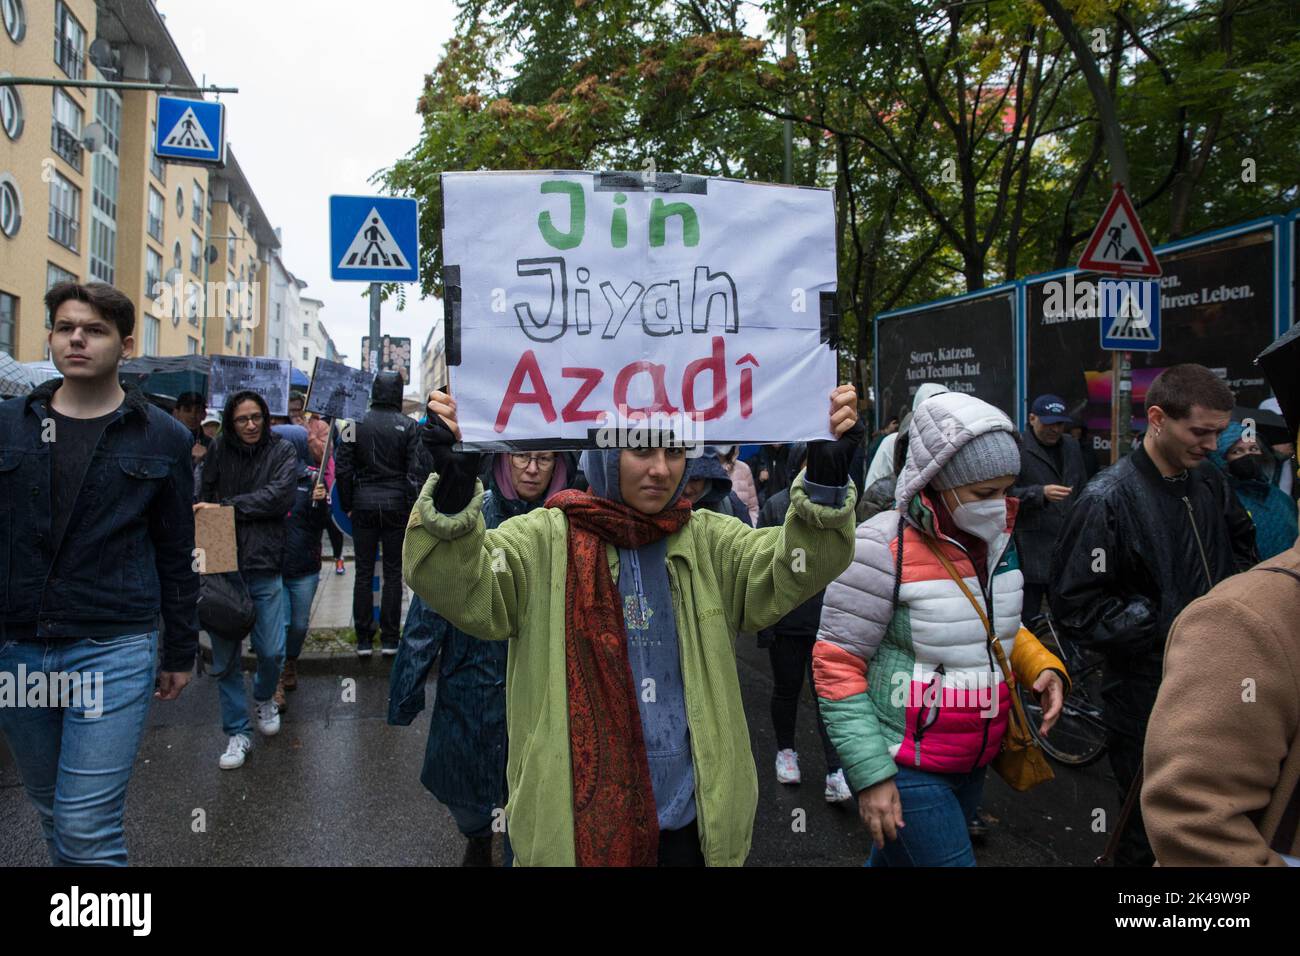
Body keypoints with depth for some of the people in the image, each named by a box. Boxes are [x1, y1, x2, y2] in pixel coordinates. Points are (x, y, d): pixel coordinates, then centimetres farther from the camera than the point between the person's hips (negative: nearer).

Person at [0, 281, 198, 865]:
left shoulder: (163, 438, 0)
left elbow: (177, 555, 3)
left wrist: (180, 653, 5)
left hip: (113, 650, -3)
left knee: (86, 832, -4)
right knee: (52, 812, 18)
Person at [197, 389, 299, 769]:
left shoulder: (282, 451, 2)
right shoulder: (218, 452, 6)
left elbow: (278, 496, -12)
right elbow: (203, 501, 5)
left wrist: (225, 507, -12)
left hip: (264, 567, -1)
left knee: (271, 651, -1)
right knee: (225, 656, 6)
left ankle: (264, 698, 33)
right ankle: (237, 732, 21)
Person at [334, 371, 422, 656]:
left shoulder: (356, 424, 0)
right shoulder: (409, 426, -5)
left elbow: (342, 468, -1)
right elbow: (414, 471, -9)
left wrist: (348, 505, 7)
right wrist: (413, 509, -3)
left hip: (363, 504, 2)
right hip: (396, 504, -1)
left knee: (363, 573, 8)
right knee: (393, 573, 6)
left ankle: (364, 639, 12)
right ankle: (390, 638, 10)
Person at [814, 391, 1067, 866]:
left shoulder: (996, 537, 1)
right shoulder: (884, 547, -20)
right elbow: (836, 664, -18)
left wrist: (1043, 665, -2)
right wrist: (870, 773, -19)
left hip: (974, 763, 7)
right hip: (905, 767, -7)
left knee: (898, 856, 21)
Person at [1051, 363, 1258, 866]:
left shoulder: (1209, 482, 5)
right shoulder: (1108, 499, -17)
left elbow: (1241, 543, 25)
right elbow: (1076, 604, -18)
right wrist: (1166, 626, -18)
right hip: (1146, 692, -6)